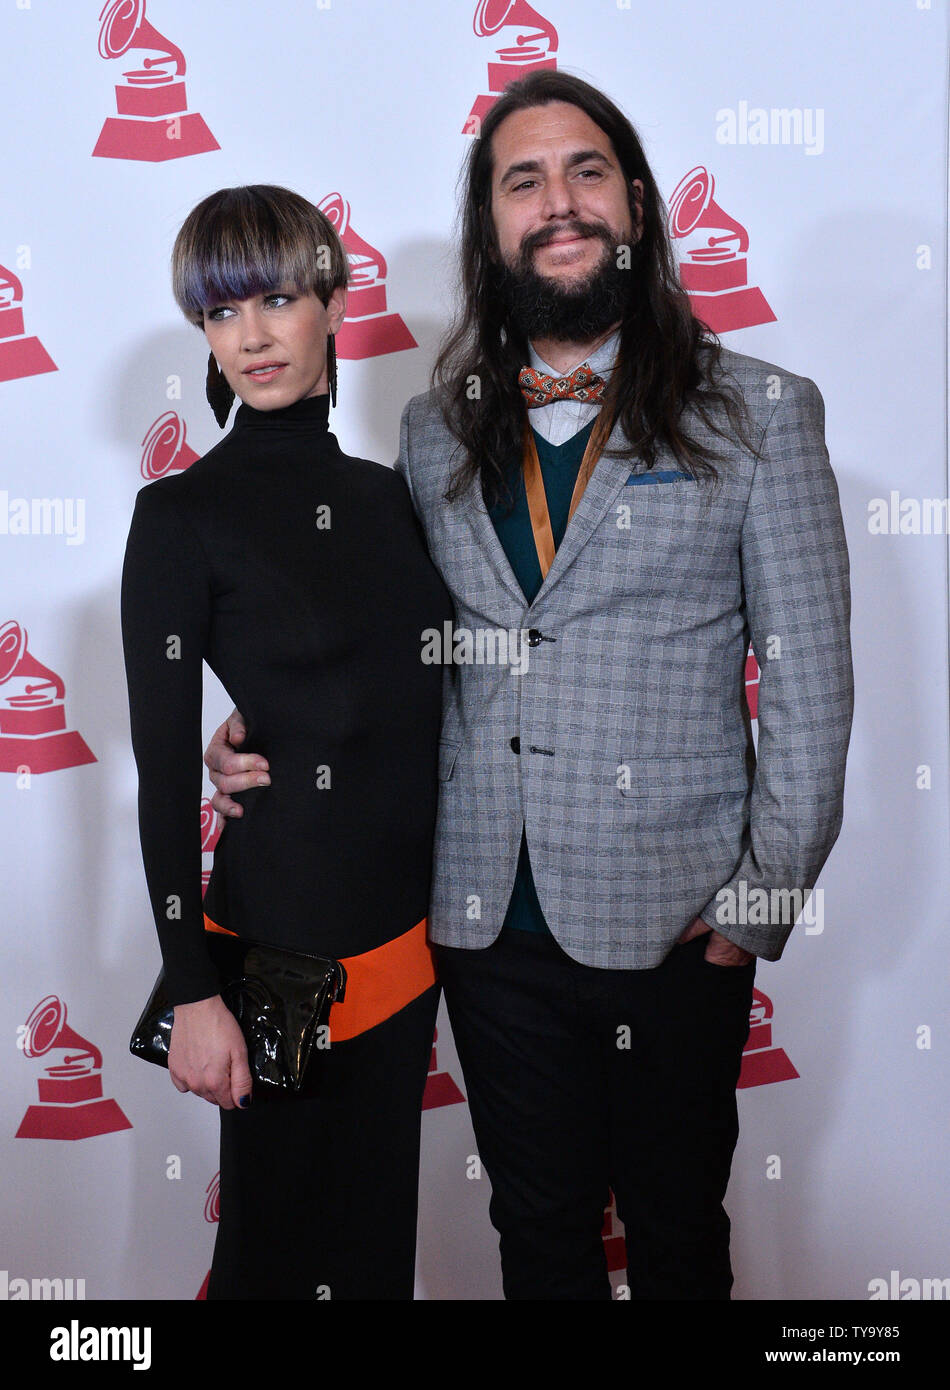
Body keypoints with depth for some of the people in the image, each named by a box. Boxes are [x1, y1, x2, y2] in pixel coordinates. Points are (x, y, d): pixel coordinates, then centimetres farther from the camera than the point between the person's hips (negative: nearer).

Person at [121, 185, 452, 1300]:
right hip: (286, 917, -5)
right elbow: (163, 767, -10)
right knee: (282, 1225, 11)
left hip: (412, 908, 5)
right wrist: (193, 993, -13)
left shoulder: (387, 495, 7)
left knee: (381, 1210, 19)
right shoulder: (185, 515, -9)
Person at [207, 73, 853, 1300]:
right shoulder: (436, 432, 7)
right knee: (537, 1225, 17)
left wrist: (764, 899, -6)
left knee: (675, 1227, 15)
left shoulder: (759, 413, -2)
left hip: (672, 921, -2)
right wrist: (268, 736, -4)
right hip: (489, 921, 3)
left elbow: (808, 678, -3)